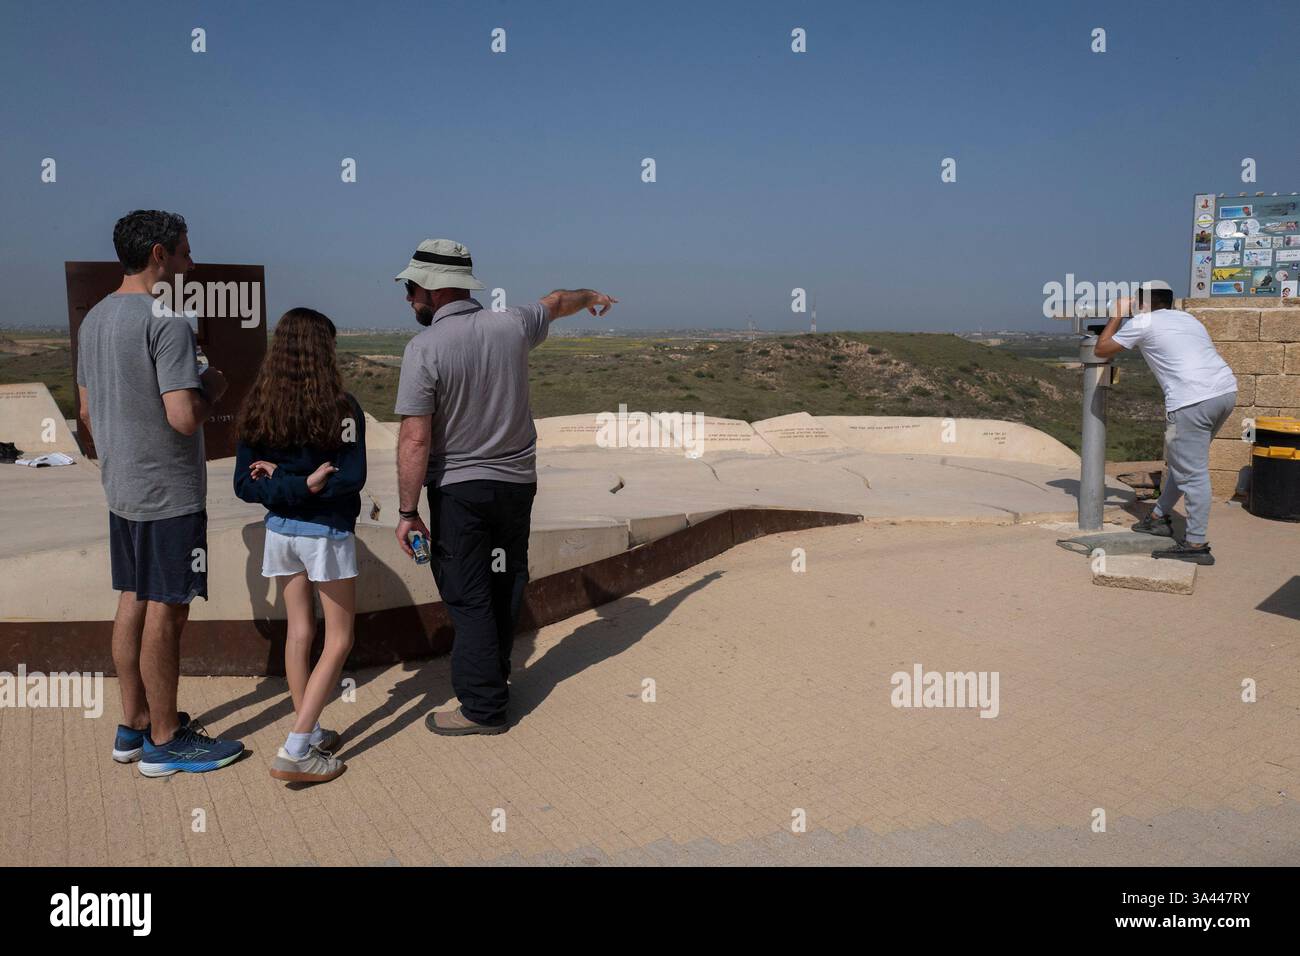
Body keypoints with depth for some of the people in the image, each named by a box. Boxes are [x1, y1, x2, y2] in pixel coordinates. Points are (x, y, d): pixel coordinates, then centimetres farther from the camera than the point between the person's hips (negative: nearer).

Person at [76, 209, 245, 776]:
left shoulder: (94, 320, 10)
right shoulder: (166, 322, -18)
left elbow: (87, 410, 17)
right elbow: (184, 417, -26)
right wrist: (212, 390, -6)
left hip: (121, 488, 9)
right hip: (169, 494, -9)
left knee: (133, 602, 15)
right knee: (165, 612, 0)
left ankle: (134, 725, 27)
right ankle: (164, 741, 12)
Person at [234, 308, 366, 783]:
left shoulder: (257, 408, -1)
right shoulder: (341, 408, -15)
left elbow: (244, 484, -3)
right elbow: (352, 477, -20)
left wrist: (289, 483, -10)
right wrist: (309, 484, -12)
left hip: (280, 531, 5)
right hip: (327, 534, -5)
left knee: (299, 631, 17)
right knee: (338, 641, 5)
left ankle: (309, 733, 27)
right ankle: (295, 752, 1)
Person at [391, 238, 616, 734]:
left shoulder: (424, 348, -16)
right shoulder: (511, 326, -1)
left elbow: (415, 439, -20)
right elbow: (557, 302, 22)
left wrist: (408, 512, -13)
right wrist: (592, 297, 43)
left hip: (457, 489, -6)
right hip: (516, 483, 6)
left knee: (467, 597, 2)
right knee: (505, 587, 19)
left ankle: (483, 707, 9)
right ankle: (493, 680, 36)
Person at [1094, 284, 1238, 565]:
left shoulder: (1142, 322, 5)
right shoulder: (1188, 318, 26)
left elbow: (1101, 350, 12)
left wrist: (1117, 315, 24)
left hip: (1193, 400, -8)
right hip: (1227, 391, 8)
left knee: (1193, 473, -5)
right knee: (1182, 462, 22)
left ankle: (1196, 544, -4)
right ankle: (1160, 516, 34)